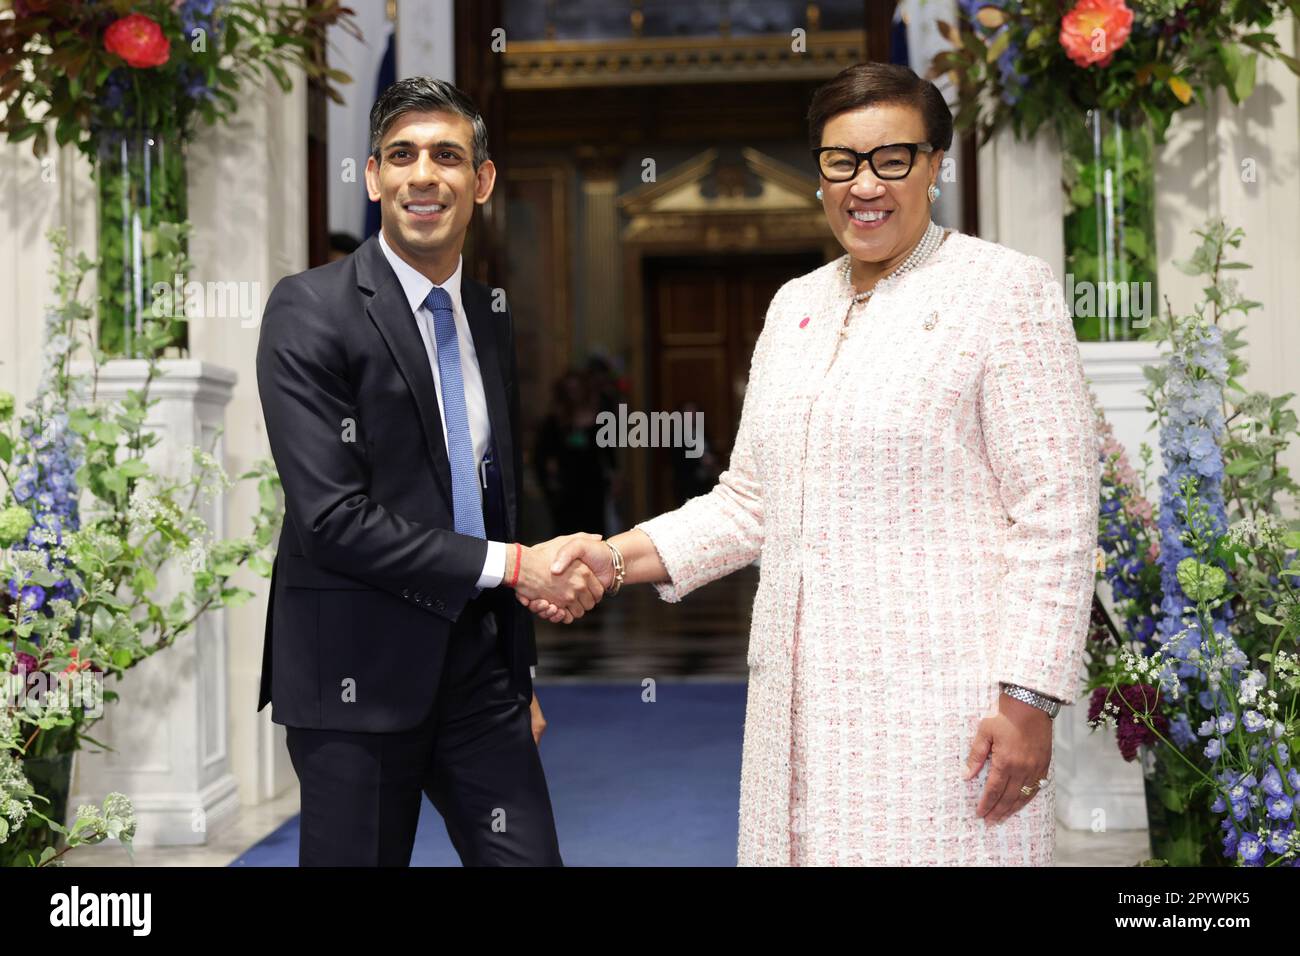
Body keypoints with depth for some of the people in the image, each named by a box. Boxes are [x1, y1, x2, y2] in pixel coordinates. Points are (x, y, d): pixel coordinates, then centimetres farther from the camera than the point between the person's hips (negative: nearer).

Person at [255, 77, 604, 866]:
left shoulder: (491, 323, 11)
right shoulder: (311, 311, -10)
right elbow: (332, 517, -18)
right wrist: (510, 565, -17)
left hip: (478, 665, 6)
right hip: (359, 676, -5)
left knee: (530, 854, 5)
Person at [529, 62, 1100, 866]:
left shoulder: (1006, 288, -4)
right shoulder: (796, 304, 15)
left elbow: (1057, 513, -9)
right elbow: (751, 500, 19)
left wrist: (1029, 697, -15)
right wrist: (617, 559, 6)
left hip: (942, 706, -6)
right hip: (804, 706, 6)